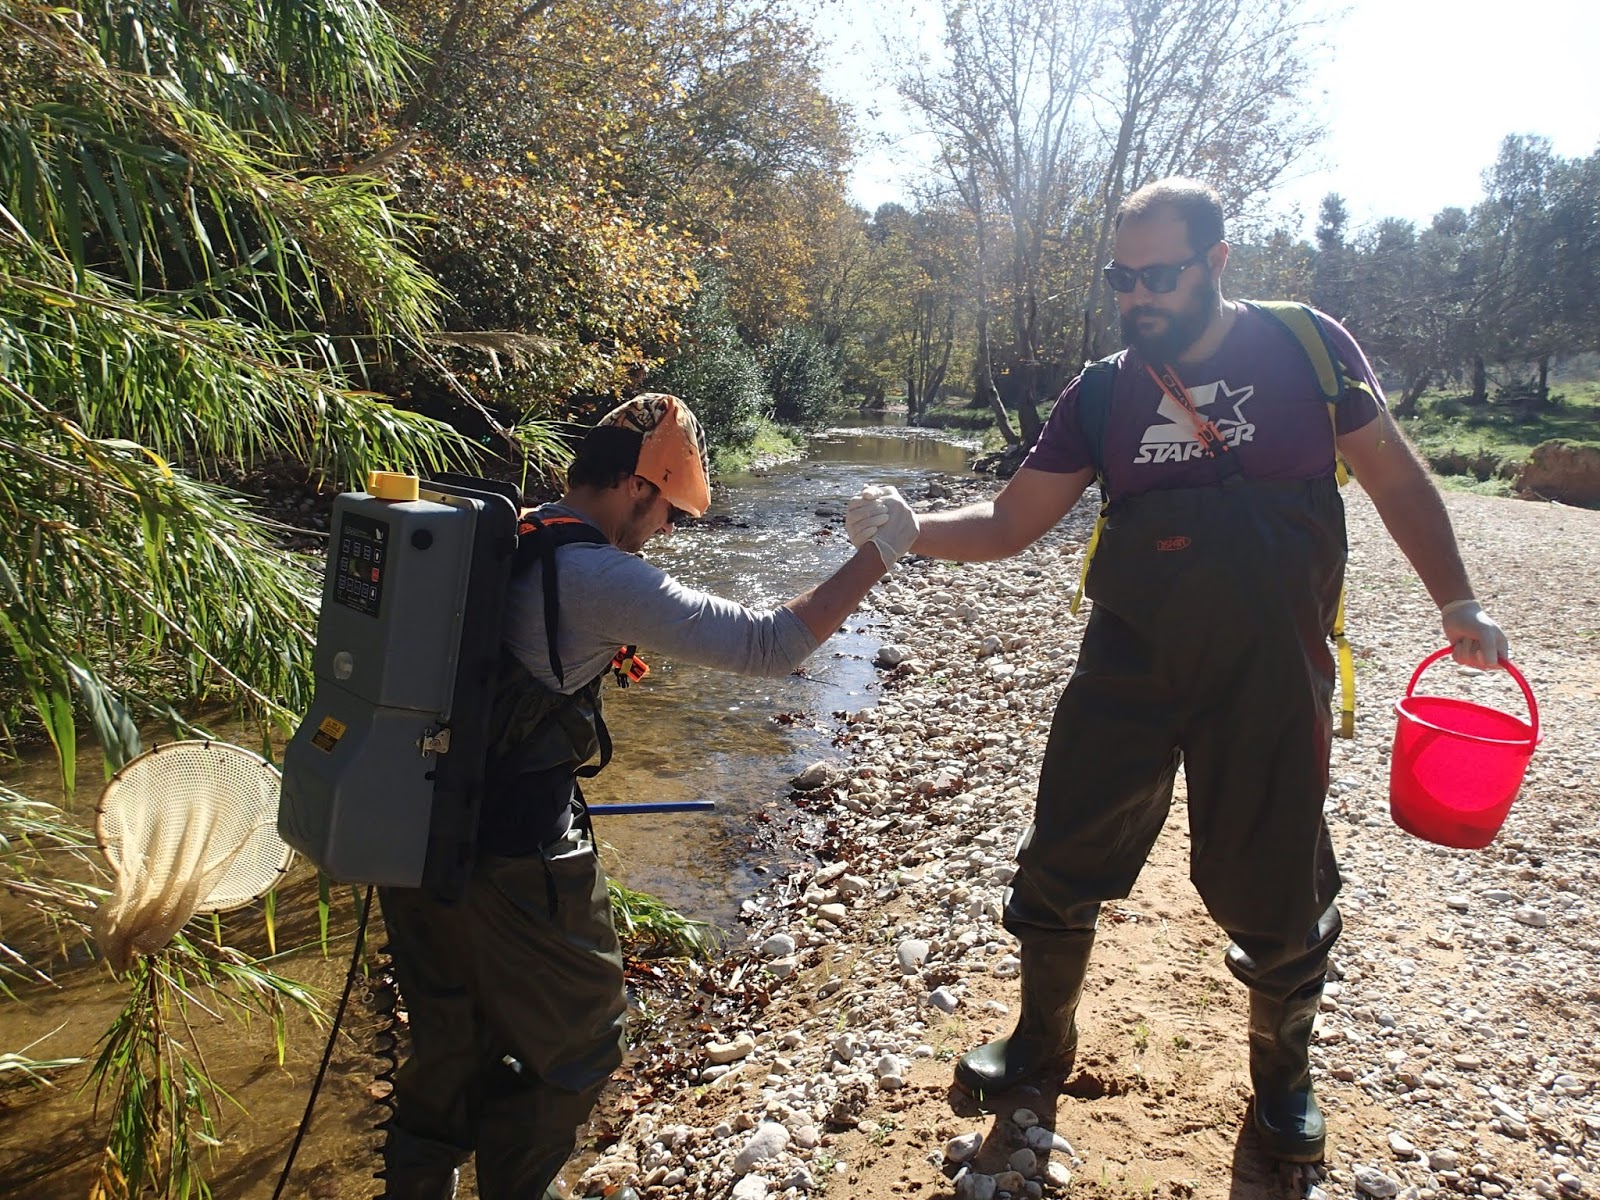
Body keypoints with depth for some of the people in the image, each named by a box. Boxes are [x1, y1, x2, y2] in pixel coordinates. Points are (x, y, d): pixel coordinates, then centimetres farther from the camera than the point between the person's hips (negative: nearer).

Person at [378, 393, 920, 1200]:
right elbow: (770, 646, -24)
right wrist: (879, 553, -14)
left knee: (455, 1041, 28)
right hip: (515, 860, -8)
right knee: (574, 1043, 17)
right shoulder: (598, 578, -22)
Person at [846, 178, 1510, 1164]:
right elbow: (1009, 523, -2)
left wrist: (1458, 602, 3)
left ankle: (1283, 1074, 39)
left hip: (1273, 678, -1)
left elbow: (1393, 474, 5)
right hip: (1129, 670, 2)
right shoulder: (1102, 395, 0)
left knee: (1274, 889, 9)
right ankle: (1043, 1042, 34)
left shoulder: (1307, 348, -4)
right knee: (1062, 861, 7)